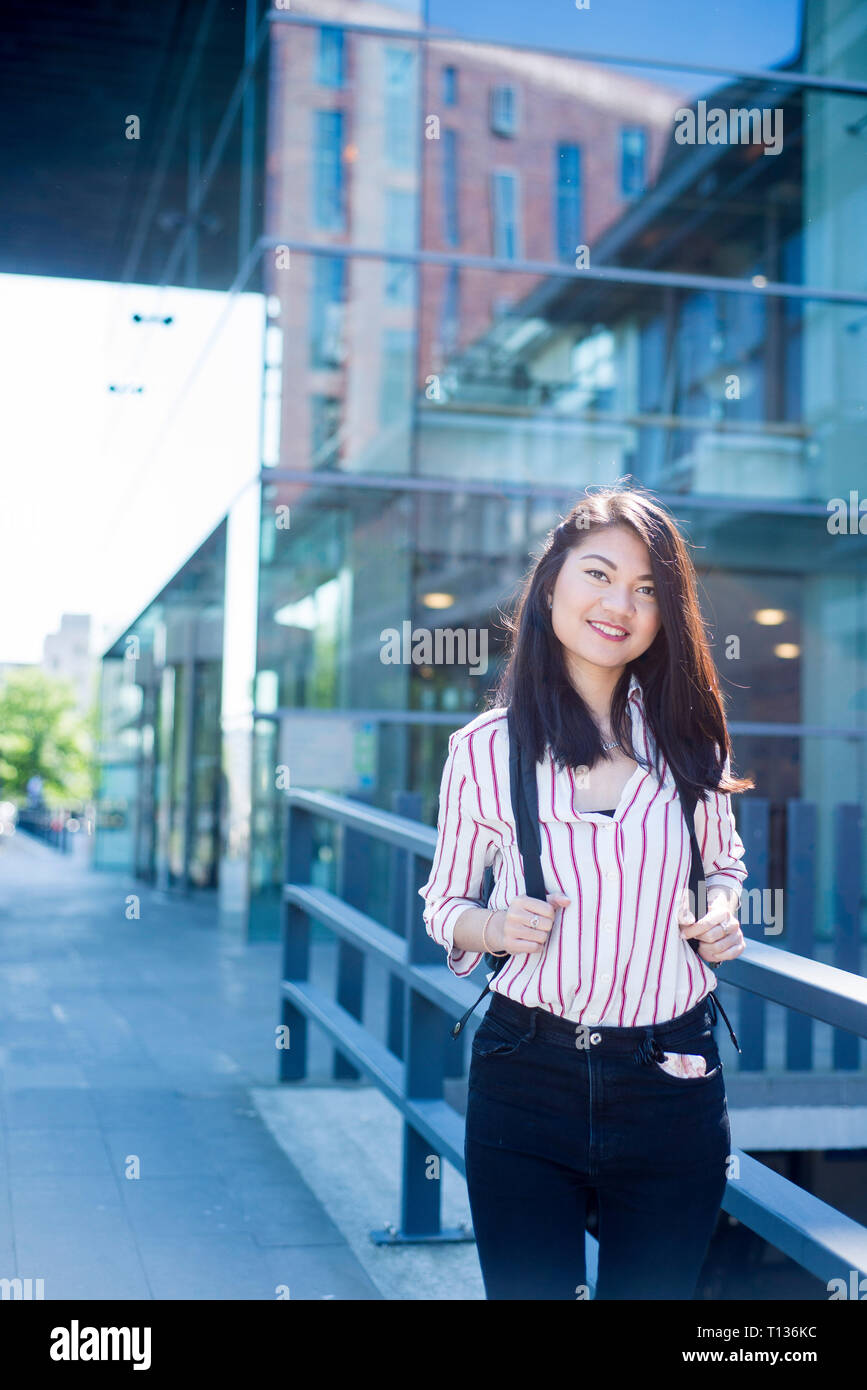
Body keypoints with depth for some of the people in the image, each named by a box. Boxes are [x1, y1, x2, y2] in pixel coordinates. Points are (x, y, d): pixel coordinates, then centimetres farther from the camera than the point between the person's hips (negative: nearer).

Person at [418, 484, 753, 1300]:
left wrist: (721, 915, -3)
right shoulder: (484, 749, -3)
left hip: (672, 1084, 2)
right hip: (527, 1078, -1)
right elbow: (443, 903, 7)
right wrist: (495, 927, -14)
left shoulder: (688, 737, 3)